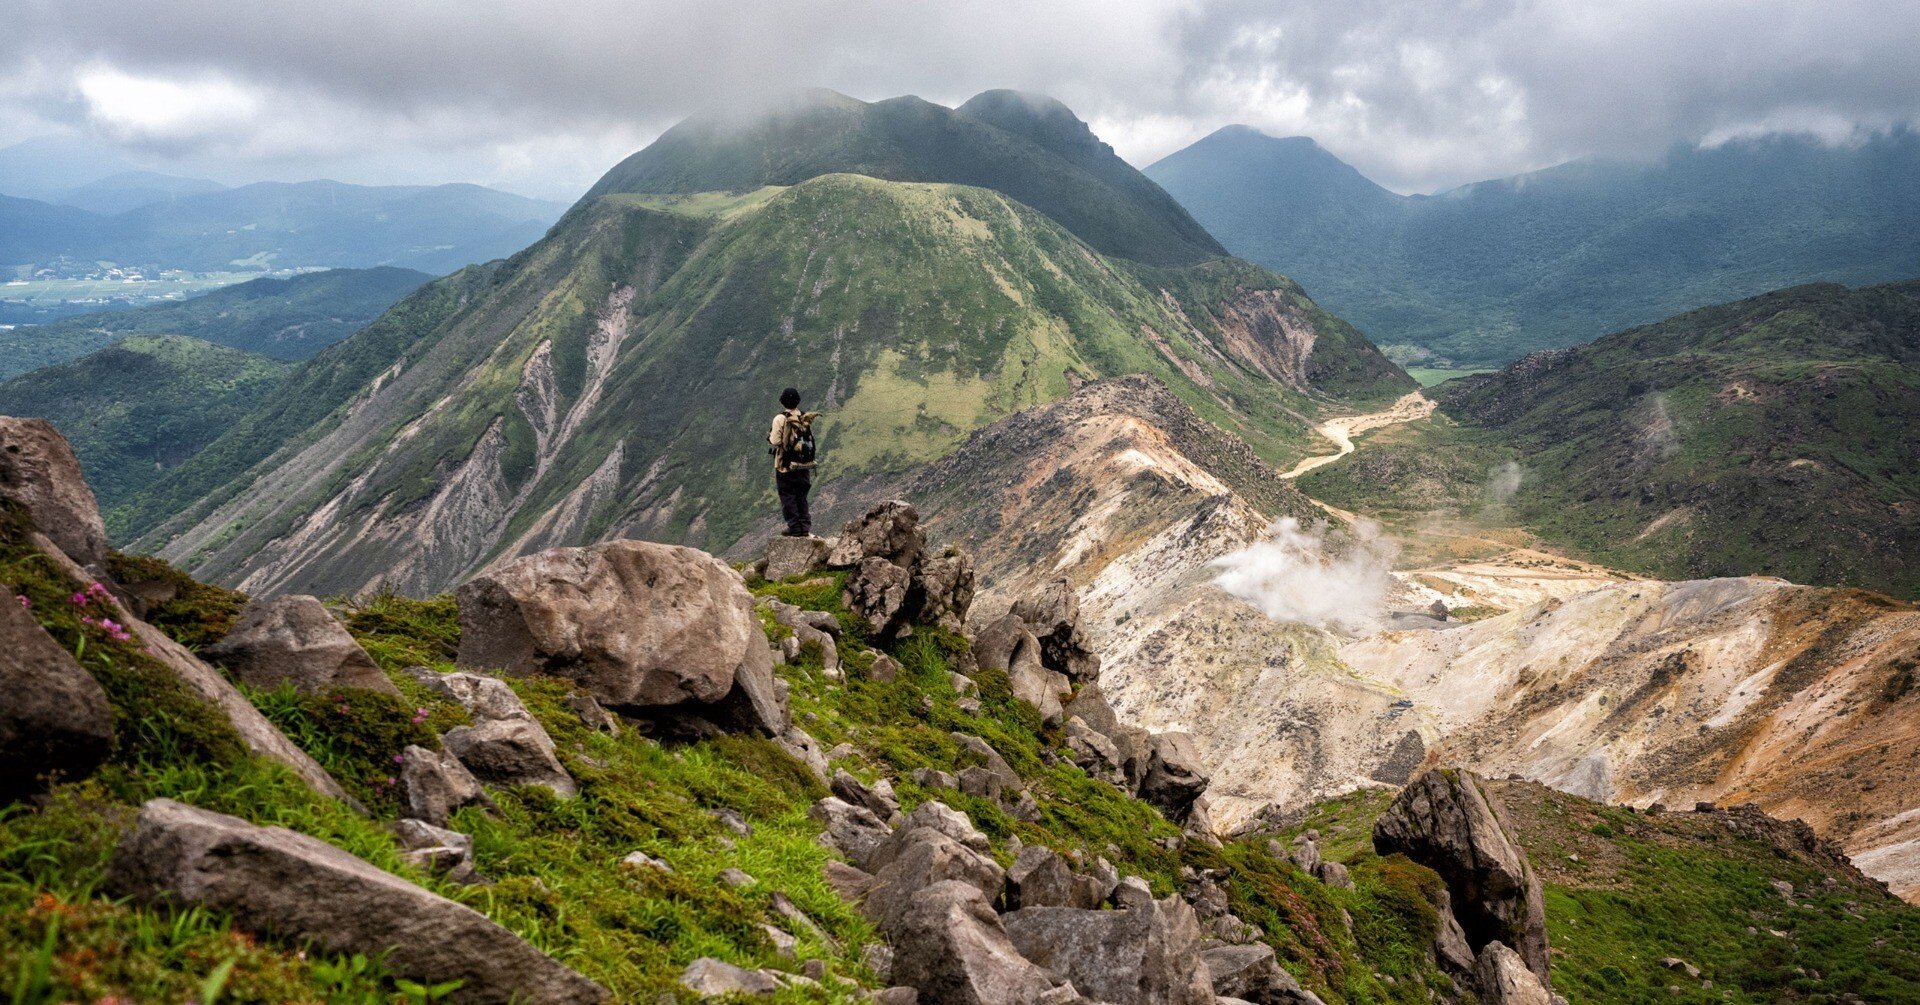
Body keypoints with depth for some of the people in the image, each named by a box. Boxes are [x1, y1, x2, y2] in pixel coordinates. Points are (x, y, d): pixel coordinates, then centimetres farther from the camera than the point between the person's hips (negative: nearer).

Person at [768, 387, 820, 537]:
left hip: (785, 466, -5)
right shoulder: (805, 419, 2)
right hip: (804, 464, 5)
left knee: (788, 497, 4)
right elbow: (810, 440, 6)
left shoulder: (780, 419, -13)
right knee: (801, 497, 14)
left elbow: (775, 441, -15)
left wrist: (769, 436, 6)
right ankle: (805, 527, 13)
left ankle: (795, 528, 2)